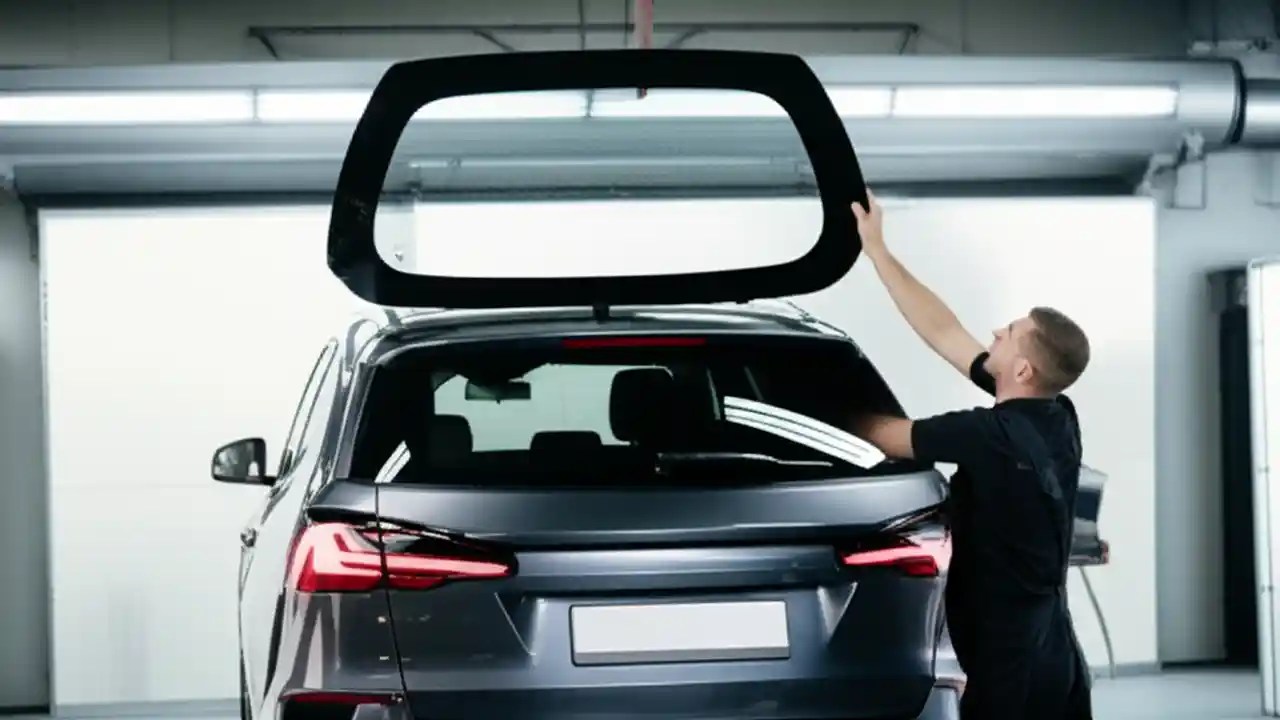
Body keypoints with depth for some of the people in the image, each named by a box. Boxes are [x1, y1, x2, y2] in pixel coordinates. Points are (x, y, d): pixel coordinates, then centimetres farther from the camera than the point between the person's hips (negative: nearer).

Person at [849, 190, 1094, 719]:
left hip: (1007, 665, -8)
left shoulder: (991, 435, -21)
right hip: (1056, 655, 8)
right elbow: (943, 333, 8)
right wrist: (876, 249, 11)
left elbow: (886, 435, -6)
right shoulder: (1056, 419, 3)